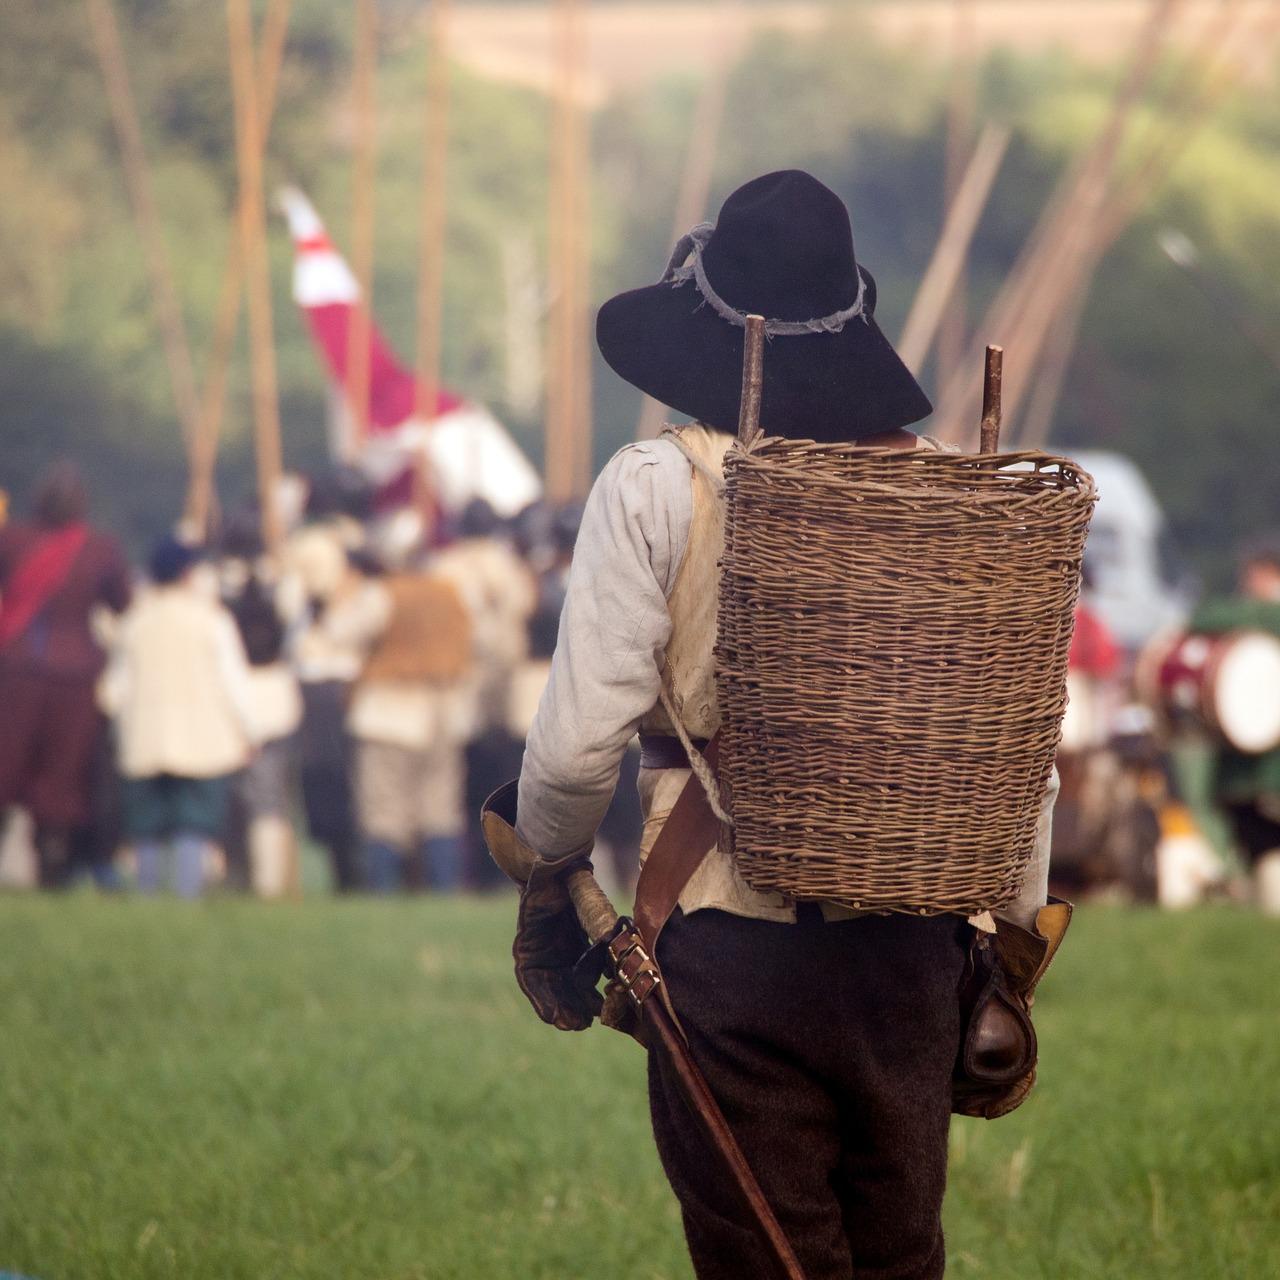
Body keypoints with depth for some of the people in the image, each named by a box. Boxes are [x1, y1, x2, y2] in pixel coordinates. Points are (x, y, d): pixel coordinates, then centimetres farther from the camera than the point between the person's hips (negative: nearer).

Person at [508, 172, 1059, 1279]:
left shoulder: (655, 490, -9)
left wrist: (548, 880, 7)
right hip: (911, 953, 4)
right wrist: (1016, 941, 14)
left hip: (733, 949, -3)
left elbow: (579, 742, -12)